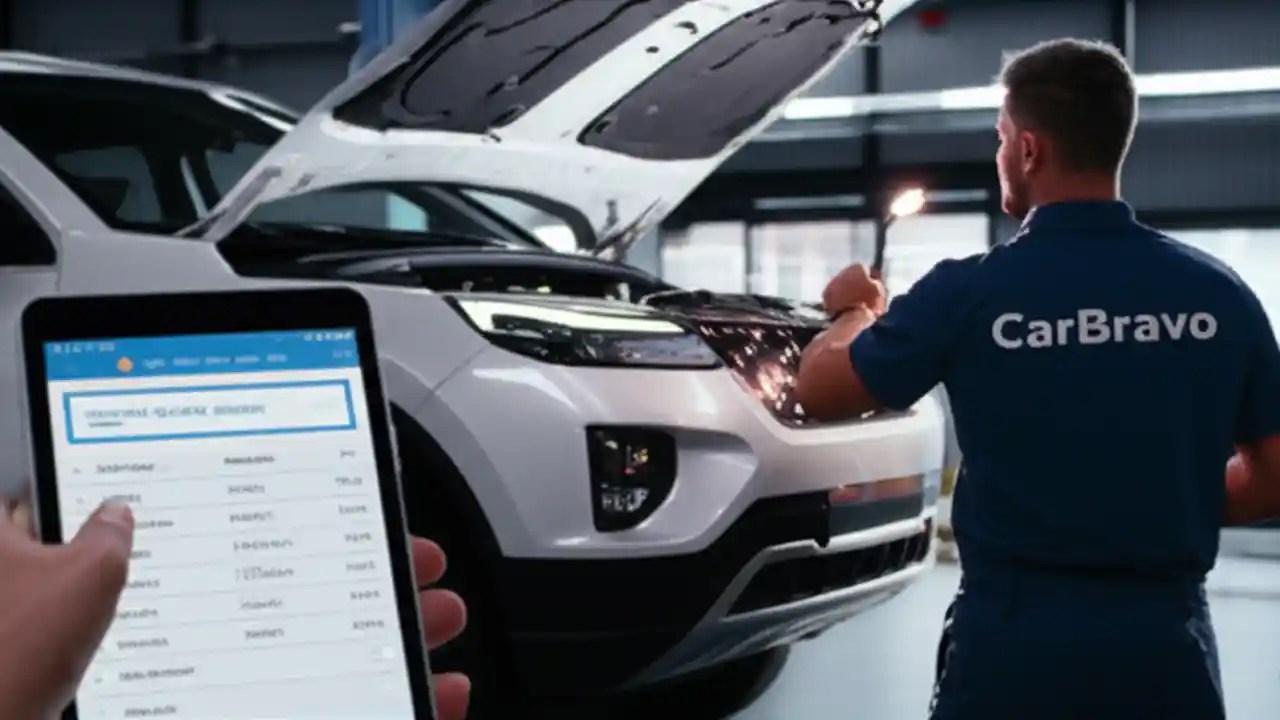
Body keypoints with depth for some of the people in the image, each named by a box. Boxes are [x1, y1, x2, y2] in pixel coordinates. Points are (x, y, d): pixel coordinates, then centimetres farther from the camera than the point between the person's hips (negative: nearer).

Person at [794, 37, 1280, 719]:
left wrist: (853, 312, 24)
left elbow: (818, 391, 4)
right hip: (1169, 644, 2)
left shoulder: (968, 293, -11)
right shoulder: (1221, 294, -4)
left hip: (1015, 639, -2)